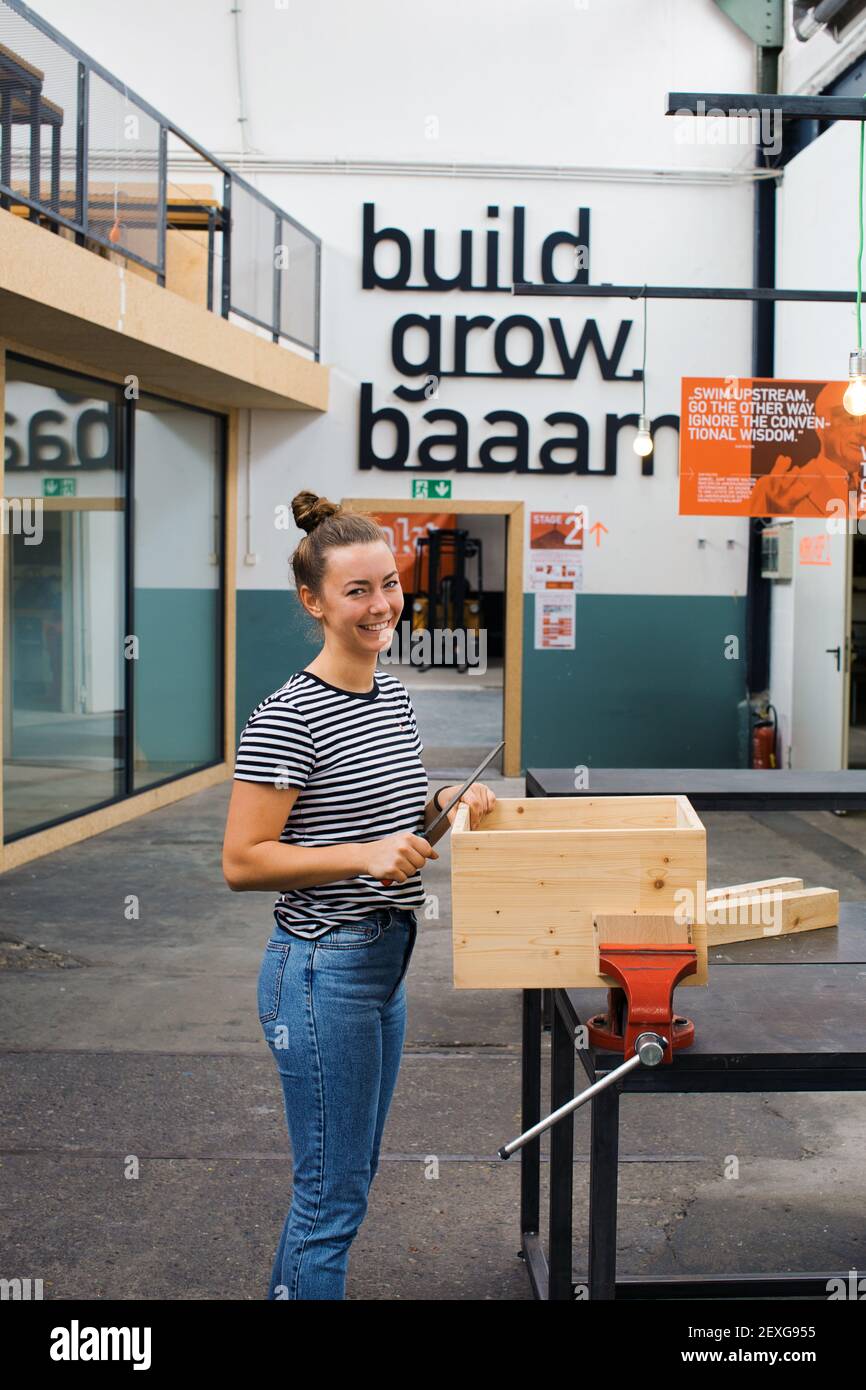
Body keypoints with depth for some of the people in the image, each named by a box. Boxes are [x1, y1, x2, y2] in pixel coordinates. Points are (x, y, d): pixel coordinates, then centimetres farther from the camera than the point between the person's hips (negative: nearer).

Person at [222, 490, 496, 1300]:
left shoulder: (393, 694, 7)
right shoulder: (287, 718, -19)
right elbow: (241, 862, -18)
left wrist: (445, 808, 1)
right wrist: (365, 856, -25)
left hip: (386, 959, 9)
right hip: (323, 971, -9)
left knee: (344, 1179, 21)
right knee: (333, 1197, 3)